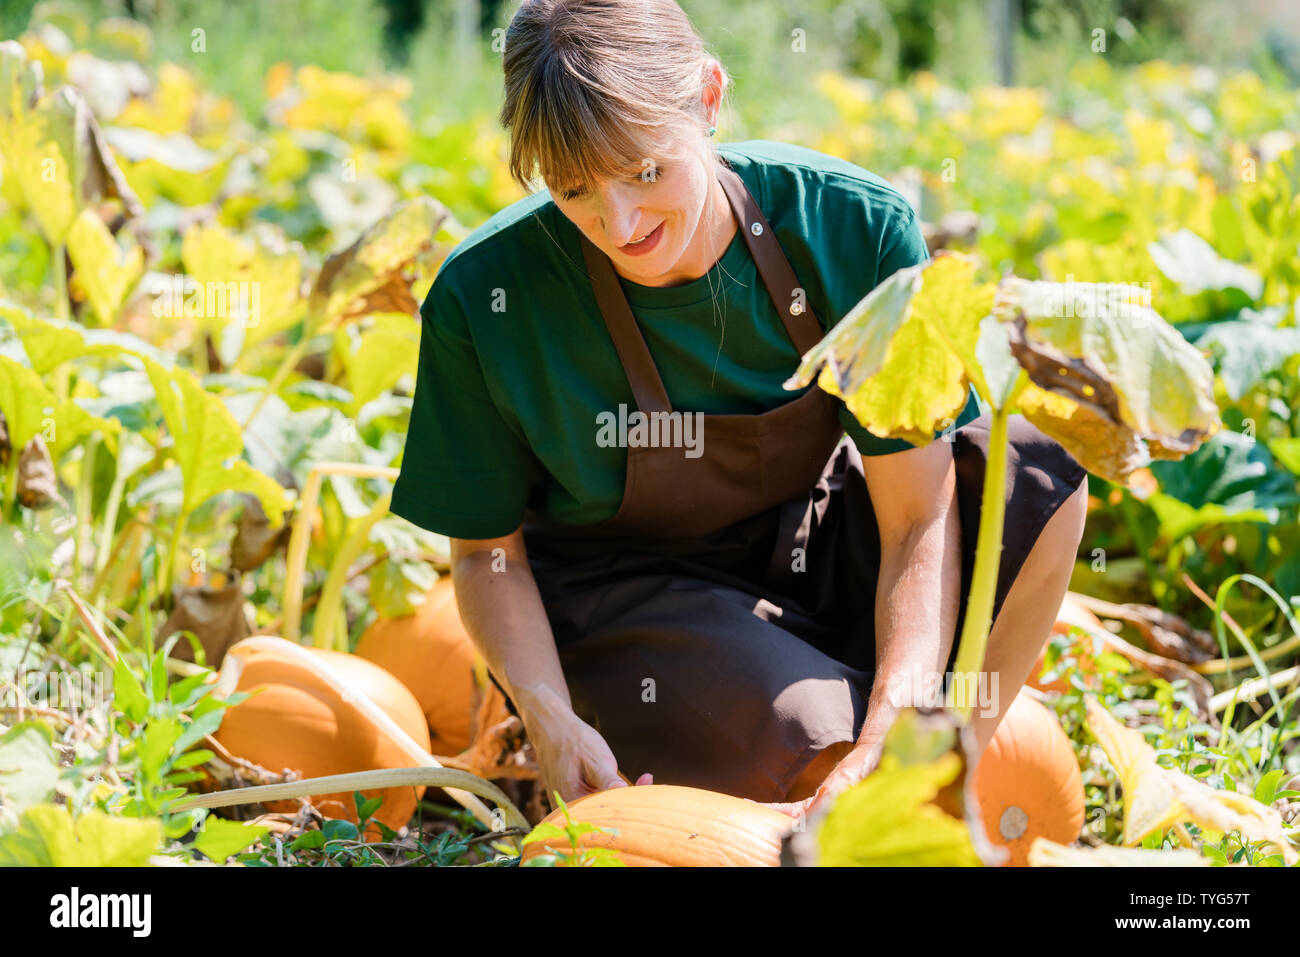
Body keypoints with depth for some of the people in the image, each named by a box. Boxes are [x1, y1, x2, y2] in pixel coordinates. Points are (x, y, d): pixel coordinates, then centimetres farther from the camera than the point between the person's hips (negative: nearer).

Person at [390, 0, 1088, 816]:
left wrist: (895, 745, -35)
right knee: (825, 758, -31)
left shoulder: (853, 227, -22)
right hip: (620, 592, -3)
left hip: (804, 546, 3)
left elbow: (917, 518, -22)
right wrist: (547, 716, -29)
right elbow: (487, 549, -10)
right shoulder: (484, 297, -23)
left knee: (1034, 474, -24)